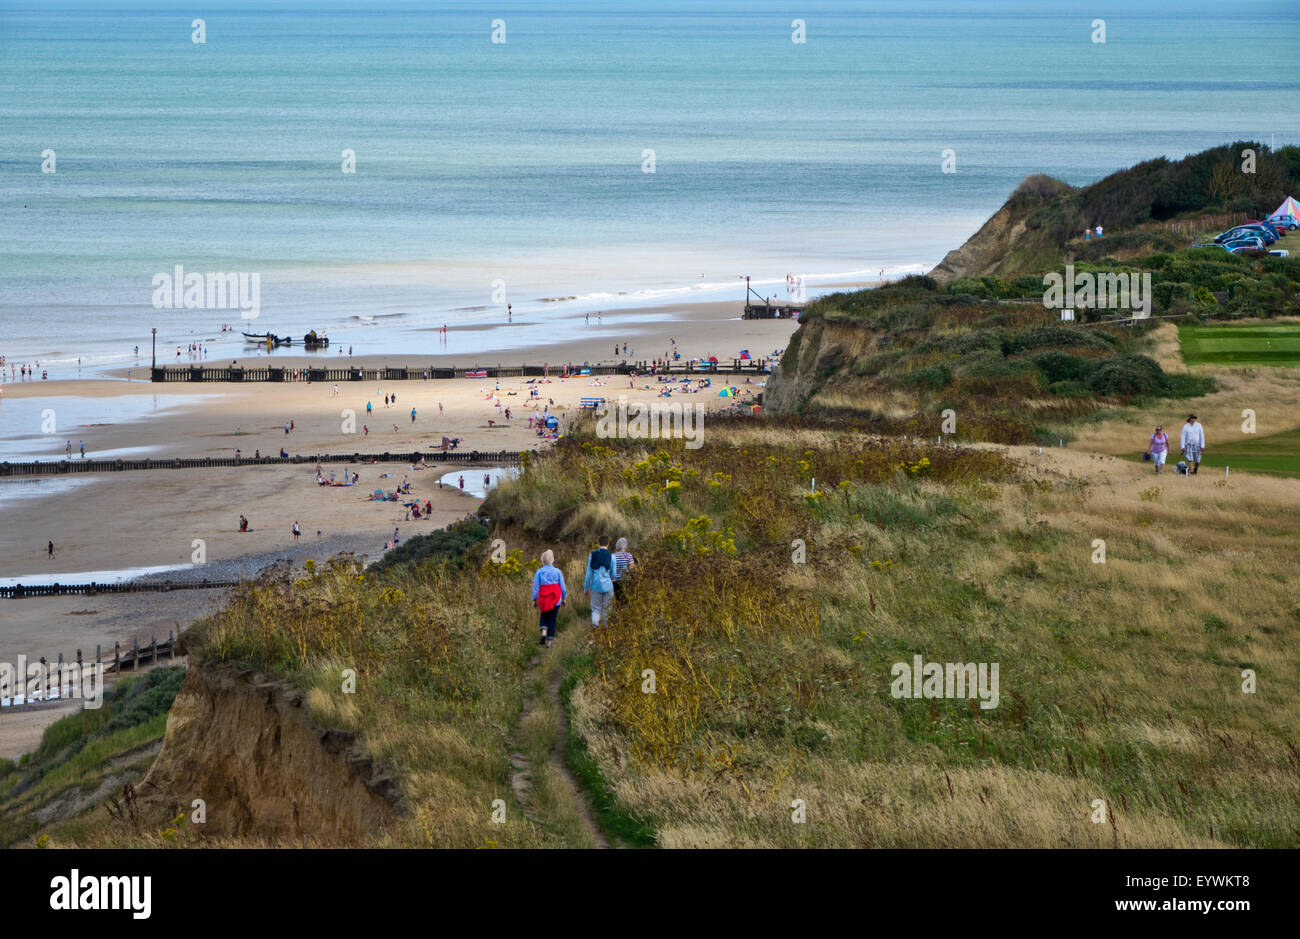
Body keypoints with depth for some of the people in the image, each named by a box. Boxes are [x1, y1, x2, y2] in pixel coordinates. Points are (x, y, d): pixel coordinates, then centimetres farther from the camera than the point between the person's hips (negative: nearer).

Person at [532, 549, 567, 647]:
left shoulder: (539, 572, -5)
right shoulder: (557, 572, -3)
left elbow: (535, 587, -4)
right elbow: (562, 586, 2)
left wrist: (534, 599, 3)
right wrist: (564, 598, 13)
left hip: (543, 599, 0)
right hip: (555, 599, 0)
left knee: (544, 616, 19)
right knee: (552, 619, 7)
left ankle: (544, 633, -5)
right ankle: (550, 641, 6)